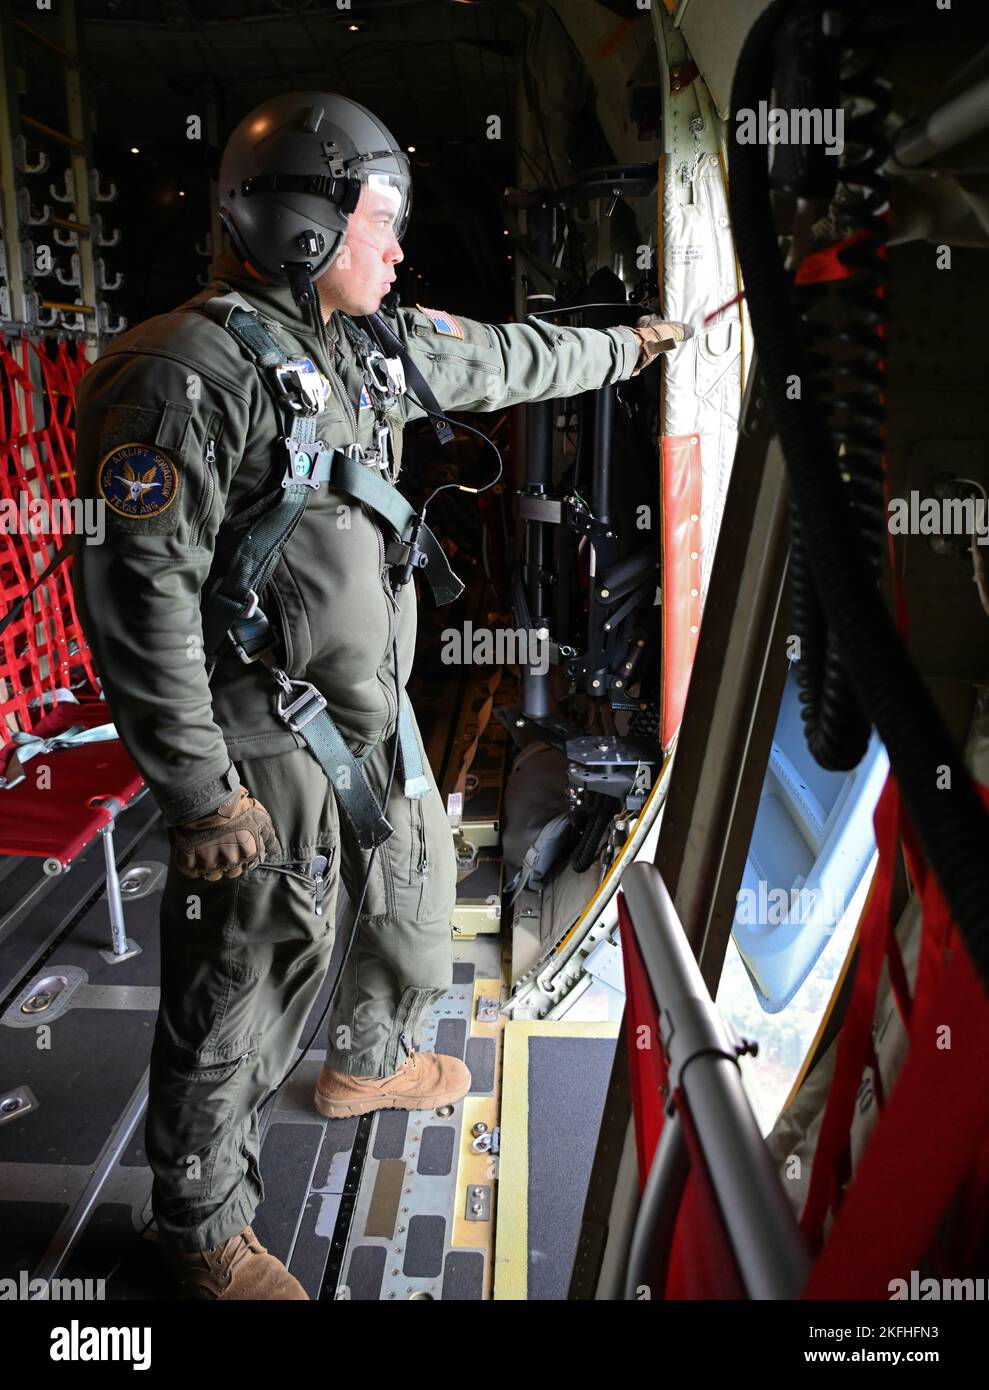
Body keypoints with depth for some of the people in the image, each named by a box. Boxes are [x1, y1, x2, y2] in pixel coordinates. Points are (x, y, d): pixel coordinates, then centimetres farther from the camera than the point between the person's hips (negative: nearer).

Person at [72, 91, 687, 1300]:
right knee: (246, 988, 5)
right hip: (266, 747, -9)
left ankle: (368, 1063, 55)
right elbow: (137, 592, -23)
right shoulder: (189, 370, -19)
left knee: (420, 897, 26)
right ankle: (203, 1228, 30)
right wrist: (201, 793, -23)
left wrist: (621, 347, 36)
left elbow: (501, 360, 23)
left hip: (375, 714, 9)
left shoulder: (369, 344, 7)